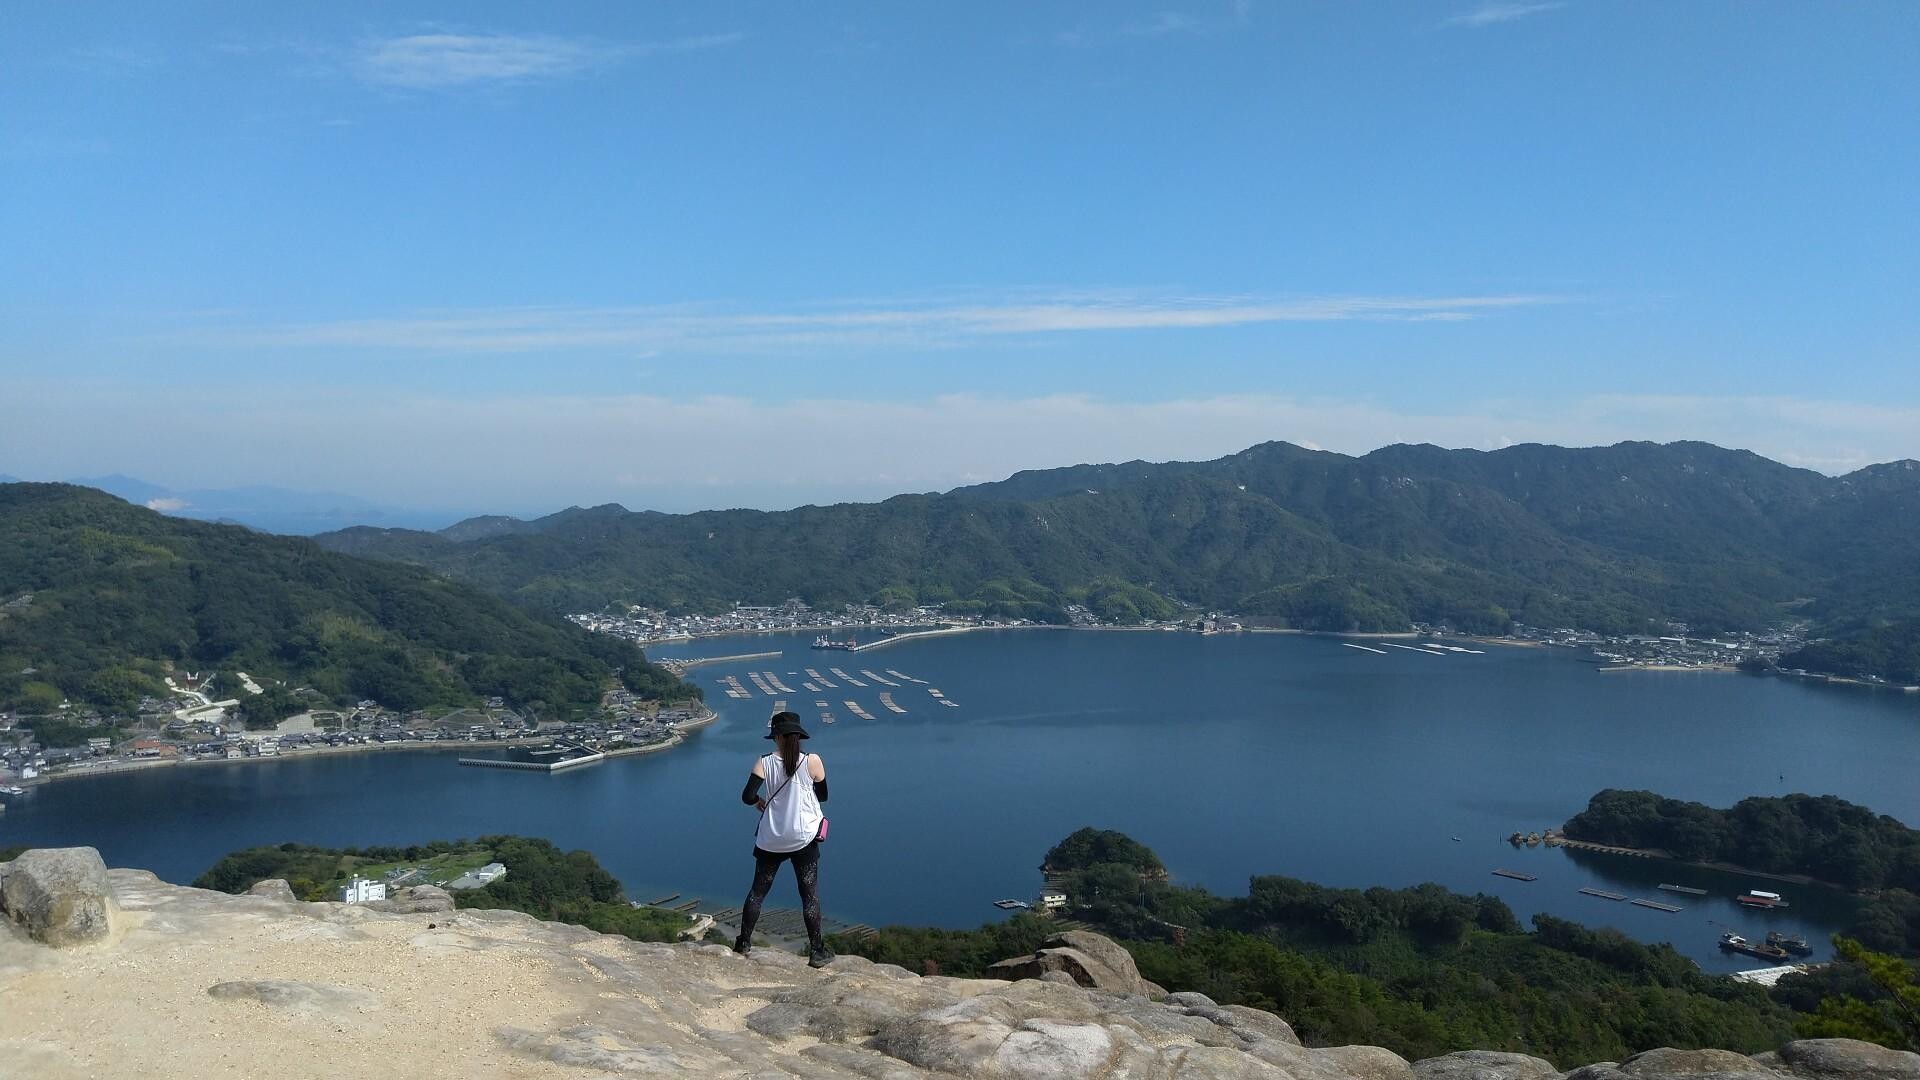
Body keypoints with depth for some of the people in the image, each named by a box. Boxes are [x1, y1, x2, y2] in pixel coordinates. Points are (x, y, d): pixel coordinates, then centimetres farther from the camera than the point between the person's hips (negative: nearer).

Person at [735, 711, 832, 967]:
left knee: (758, 890, 16)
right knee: (810, 894, 6)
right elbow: (822, 796, 2)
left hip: (770, 840, 1)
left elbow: (748, 797, -14)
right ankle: (817, 952, 8)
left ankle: (743, 943, 25)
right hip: (804, 839, -1)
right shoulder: (812, 761, -10)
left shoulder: (764, 764, -8)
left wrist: (759, 801, 7)